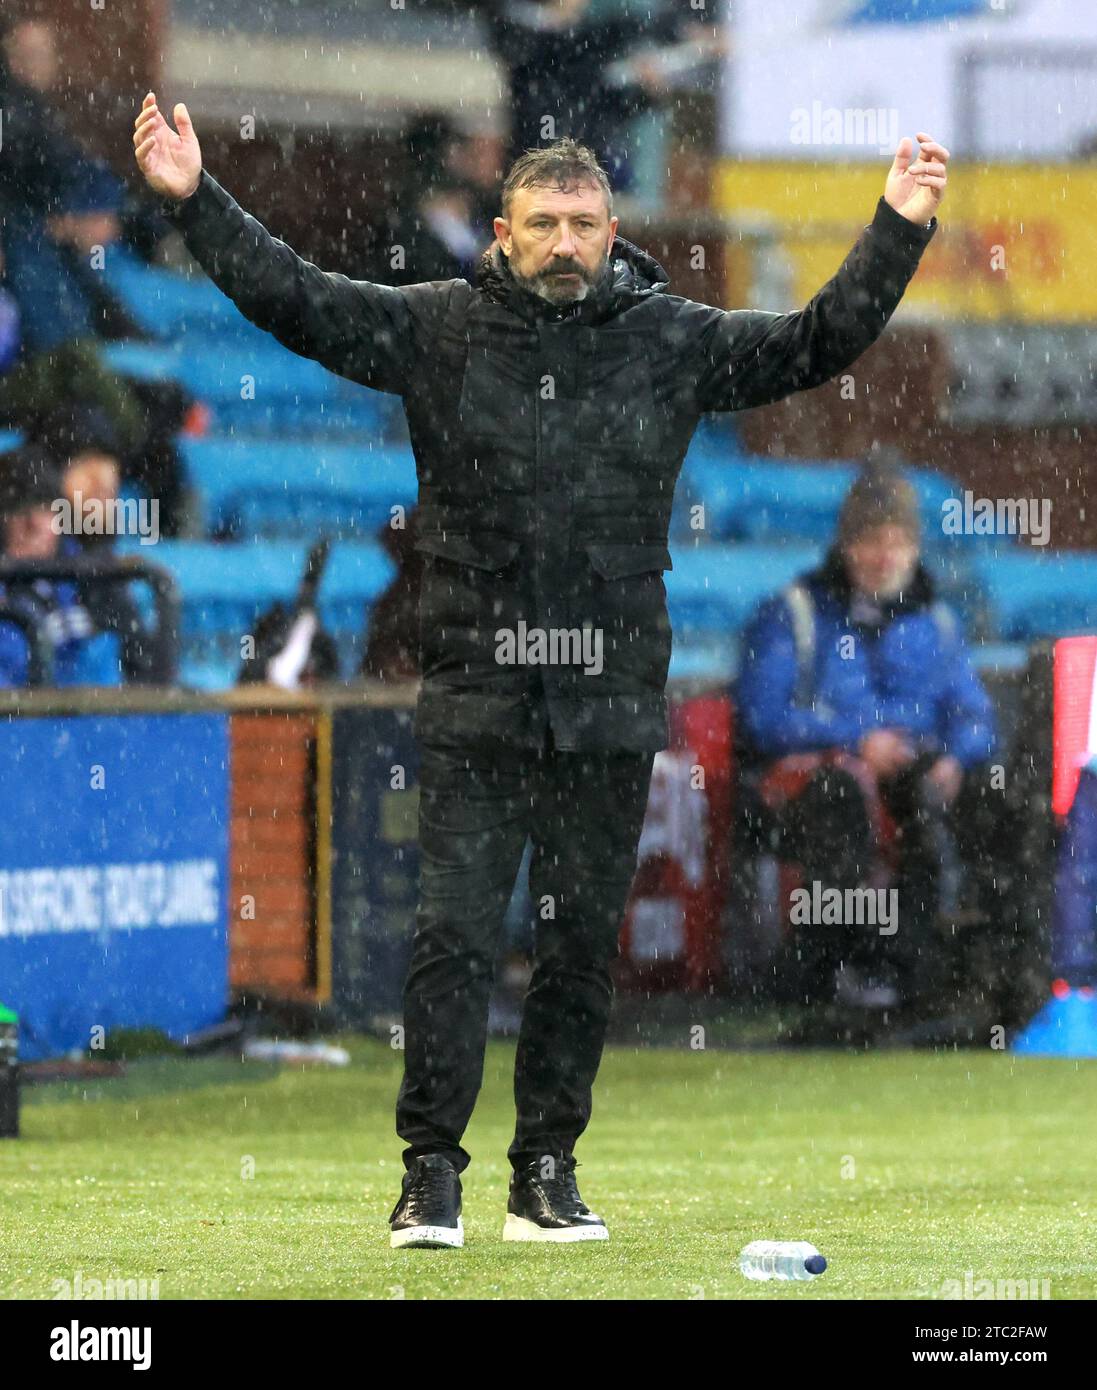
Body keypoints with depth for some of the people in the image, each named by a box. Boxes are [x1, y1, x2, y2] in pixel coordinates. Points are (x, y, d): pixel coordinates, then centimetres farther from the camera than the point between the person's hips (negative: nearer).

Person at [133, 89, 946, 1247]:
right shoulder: (438, 329, 1)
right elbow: (295, 302, 0)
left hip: (613, 706, 2)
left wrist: (898, 231, 1)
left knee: (584, 944, 7)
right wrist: (194, 201, -8)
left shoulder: (673, 340, 5)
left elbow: (817, 341, 9)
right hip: (475, 701, -2)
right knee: (453, 933, -7)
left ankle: (547, 1174, 16)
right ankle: (431, 1172, 0)